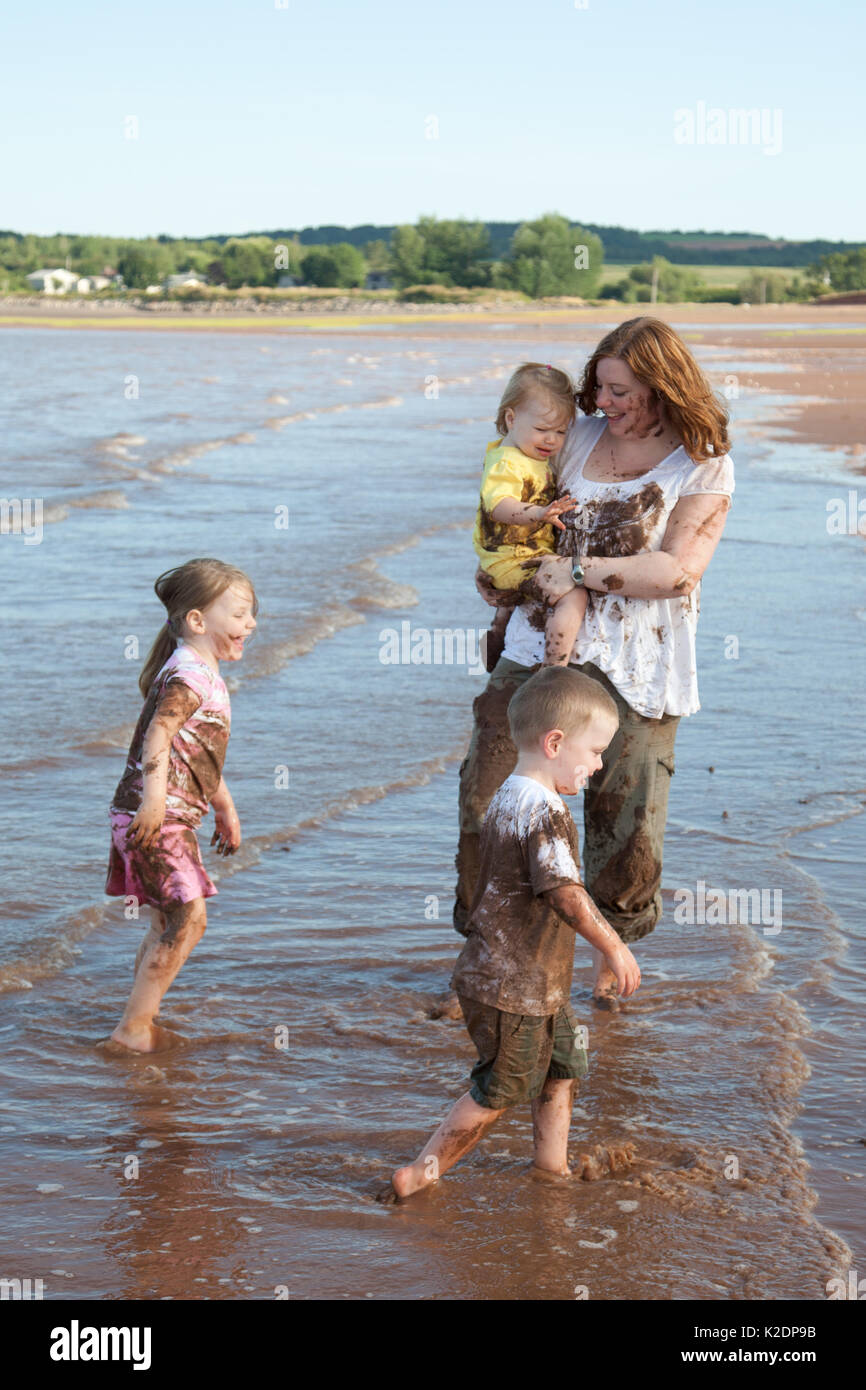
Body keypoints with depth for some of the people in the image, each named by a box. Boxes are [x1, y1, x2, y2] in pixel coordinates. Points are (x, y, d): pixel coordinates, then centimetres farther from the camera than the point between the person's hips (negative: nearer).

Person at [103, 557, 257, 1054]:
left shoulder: (208, 677, 18)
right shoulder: (188, 676, -15)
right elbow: (158, 734, -27)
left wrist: (226, 808, 33)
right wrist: (154, 798, -37)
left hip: (175, 820, 10)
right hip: (157, 817, -10)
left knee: (169, 924, 14)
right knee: (187, 919, -10)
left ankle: (140, 1023, 22)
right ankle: (133, 1028, -5)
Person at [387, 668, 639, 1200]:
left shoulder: (508, 798, 7)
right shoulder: (545, 812, -25)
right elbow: (566, 895, -30)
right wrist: (614, 947, -19)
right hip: (513, 988, -10)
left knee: (564, 1065, 22)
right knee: (501, 1090, 4)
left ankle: (553, 1164, 35)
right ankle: (423, 1172, 15)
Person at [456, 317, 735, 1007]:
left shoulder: (705, 466, -3)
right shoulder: (579, 436, 9)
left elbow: (680, 569, -14)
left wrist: (582, 571, -18)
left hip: (635, 670, -3)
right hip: (540, 645, 3)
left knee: (626, 820, 5)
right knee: (486, 794, -1)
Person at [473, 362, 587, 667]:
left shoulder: (533, 457, 11)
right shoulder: (506, 463, -22)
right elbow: (498, 503, -38)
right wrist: (537, 514, -51)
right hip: (515, 560, -11)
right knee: (573, 594, -26)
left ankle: (495, 642, 58)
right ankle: (554, 671, -28)